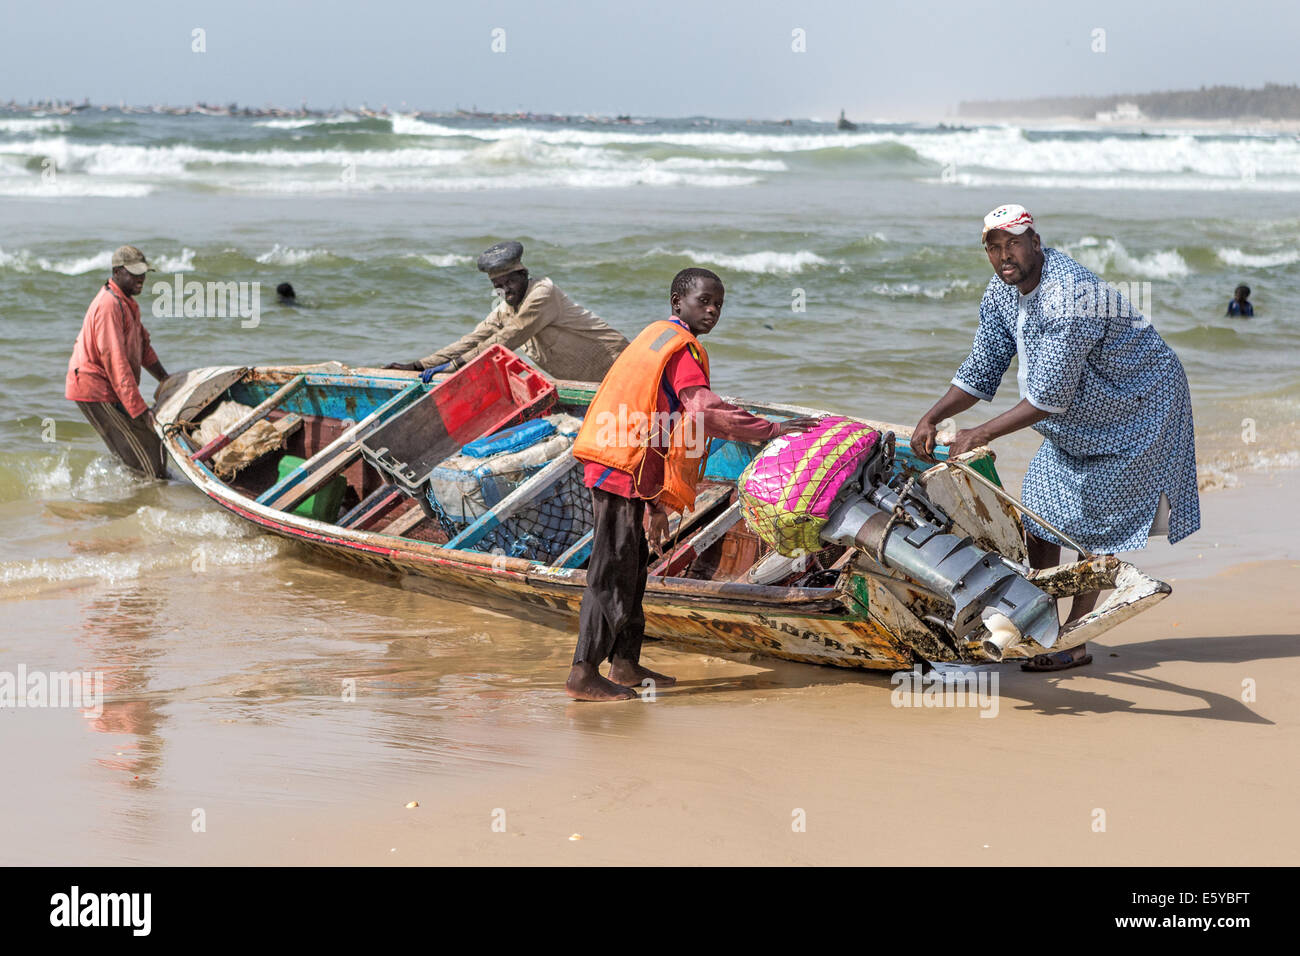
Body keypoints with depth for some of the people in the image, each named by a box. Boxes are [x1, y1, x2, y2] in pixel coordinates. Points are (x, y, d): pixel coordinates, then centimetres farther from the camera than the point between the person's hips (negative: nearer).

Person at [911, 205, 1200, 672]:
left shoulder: (1069, 297, -35)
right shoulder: (1001, 293, -6)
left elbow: (1050, 396, -34)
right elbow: (981, 371, 0)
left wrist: (980, 435, -31)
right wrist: (932, 417, -13)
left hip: (1137, 409, -9)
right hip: (1079, 414, 9)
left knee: (1092, 523, -7)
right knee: (1040, 510, 7)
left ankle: (1075, 642, 1)